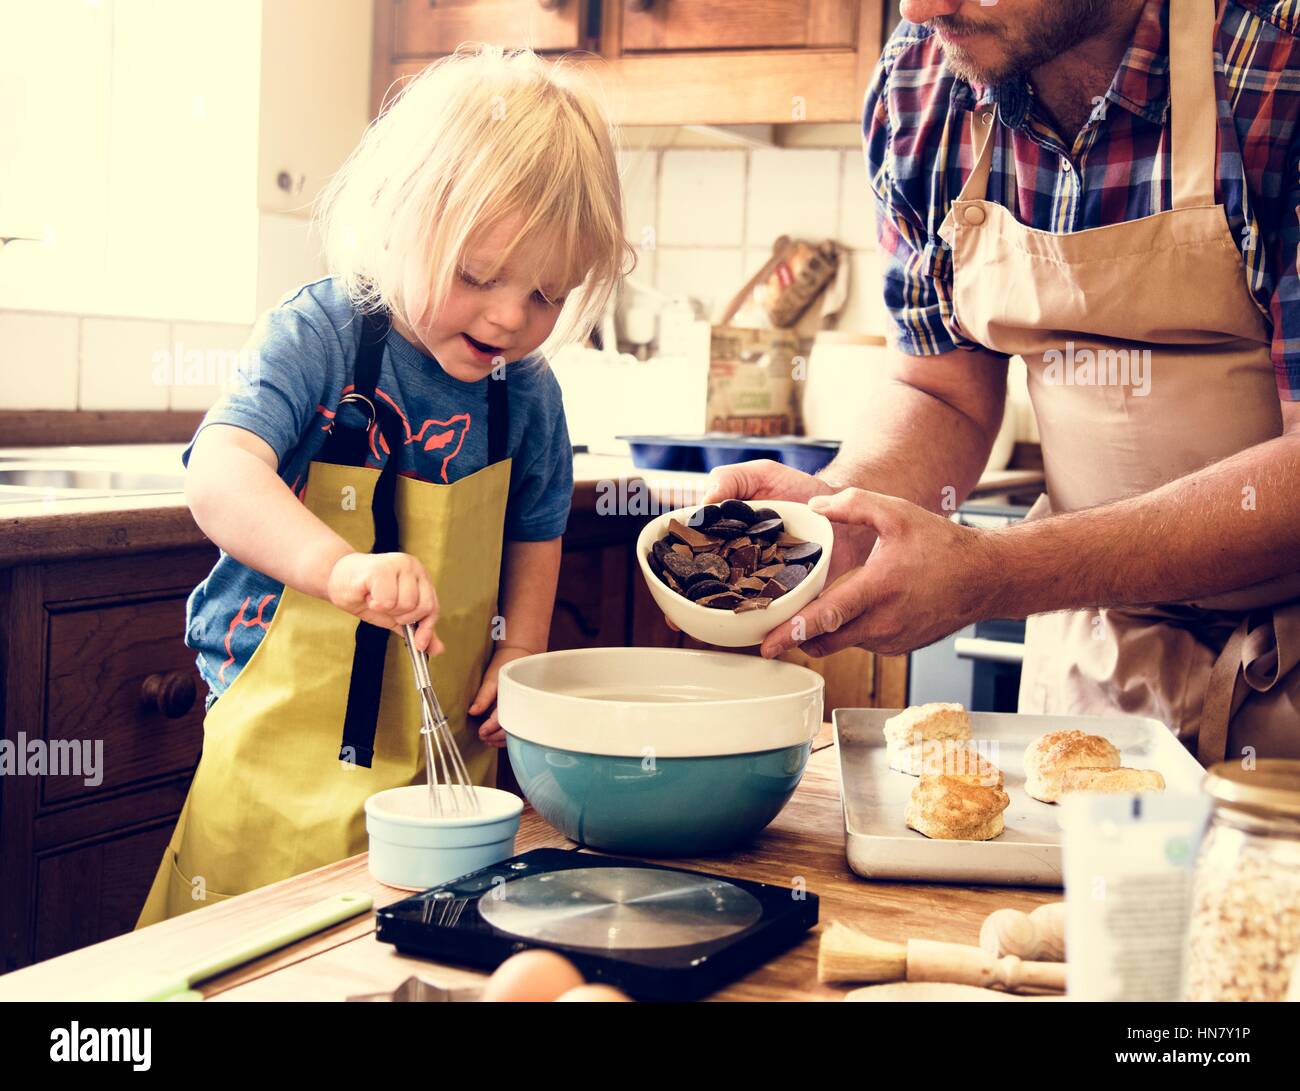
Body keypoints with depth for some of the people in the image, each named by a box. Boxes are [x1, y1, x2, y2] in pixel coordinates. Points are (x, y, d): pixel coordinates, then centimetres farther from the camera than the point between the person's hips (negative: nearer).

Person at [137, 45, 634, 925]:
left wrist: (522, 648, 1)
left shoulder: (529, 391, 0)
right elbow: (221, 474, -29)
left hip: (451, 744, 4)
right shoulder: (318, 337, -14)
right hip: (289, 748, -3)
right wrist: (340, 565, -45)